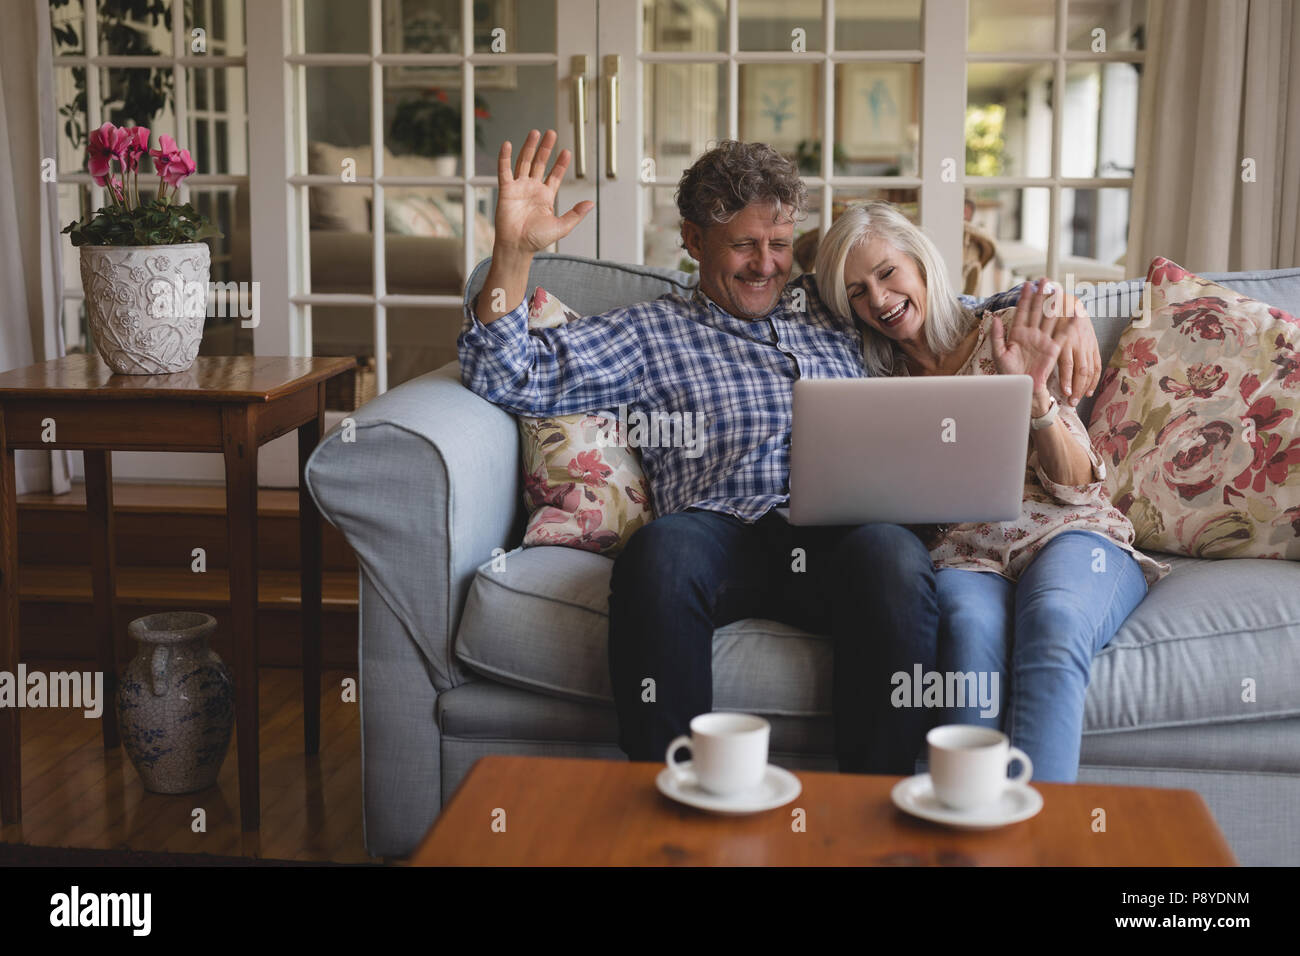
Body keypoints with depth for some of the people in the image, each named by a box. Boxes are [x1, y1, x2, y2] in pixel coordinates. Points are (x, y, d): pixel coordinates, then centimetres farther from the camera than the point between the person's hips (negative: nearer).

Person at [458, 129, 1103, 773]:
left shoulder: (836, 311, 29)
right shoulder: (650, 333, 20)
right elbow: (506, 376, 11)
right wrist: (514, 251, -1)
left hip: (843, 532, 2)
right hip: (724, 531, -1)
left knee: (892, 556, -36)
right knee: (659, 551, -38)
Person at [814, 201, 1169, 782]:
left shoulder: (1007, 341, 11)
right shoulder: (880, 388, 22)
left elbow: (1076, 485, 4)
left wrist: (1033, 394, -13)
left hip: (1067, 536, -1)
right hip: (963, 556, 1)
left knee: (1051, 619, -38)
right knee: (971, 624, -37)